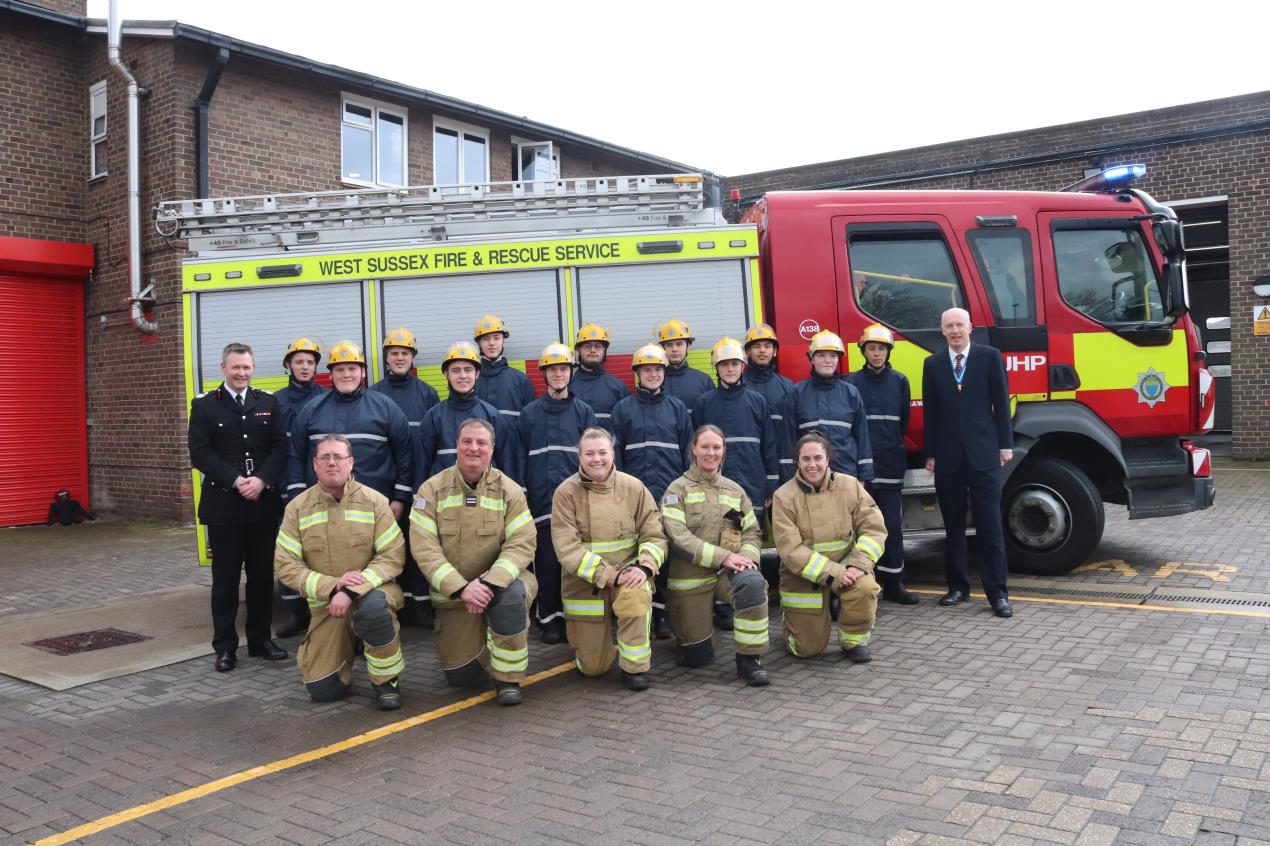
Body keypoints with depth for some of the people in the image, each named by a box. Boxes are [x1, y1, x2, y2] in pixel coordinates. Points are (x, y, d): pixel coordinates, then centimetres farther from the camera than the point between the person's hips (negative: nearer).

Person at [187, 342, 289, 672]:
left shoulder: (268, 403, 9)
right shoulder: (204, 405, 3)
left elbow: (280, 446, 2)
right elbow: (200, 453, -6)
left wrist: (262, 479, -13)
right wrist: (235, 481, -15)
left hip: (264, 503, 3)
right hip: (223, 505, -2)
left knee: (262, 574, 9)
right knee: (226, 577, 3)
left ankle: (260, 639, 20)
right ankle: (225, 646, 12)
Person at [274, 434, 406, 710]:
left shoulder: (374, 501, -7)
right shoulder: (298, 508, -2)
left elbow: (392, 557, -11)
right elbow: (285, 565, -5)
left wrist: (352, 590, -25)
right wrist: (333, 586, -20)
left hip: (371, 590, -2)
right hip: (325, 602, 2)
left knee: (373, 605, -40)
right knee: (323, 691, -6)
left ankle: (387, 681, -13)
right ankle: (346, 646, 30)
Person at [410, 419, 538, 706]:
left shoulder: (509, 490, -6)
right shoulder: (431, 490, -6)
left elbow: (522, 542, -14)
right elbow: (425, 547, -14)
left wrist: (489, 582, -29)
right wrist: (461, 587, -27)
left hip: (501, 580, -1)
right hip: (451, 592, 1)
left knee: (512, 594, -37)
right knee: (461, 677, 1)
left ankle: (509, 679, -16)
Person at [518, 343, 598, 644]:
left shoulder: (583, 411, 8)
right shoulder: (530, 413, 8)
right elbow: (521, 459, 8)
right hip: (542, 501, 0)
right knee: (547, 561, 0)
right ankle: (549, 620, 10)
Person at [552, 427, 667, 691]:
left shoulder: (634, 488, -4)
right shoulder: (566, 493, -10)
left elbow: (654, 536, -2)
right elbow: (567, 548, -17)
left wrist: (645, 566, -23)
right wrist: (610, 576, -25)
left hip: (627, 574, 1)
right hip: (584, 584, 0)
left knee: (636, 595, -37)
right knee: (592, 668, 4)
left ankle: (635, 666, -13)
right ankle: (591, 636, 41)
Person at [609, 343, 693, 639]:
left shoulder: (677, 408, 10)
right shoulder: (623, 409, 5)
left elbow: (688, 453, 11)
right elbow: (615, 454, 4)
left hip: (671, 495, 1)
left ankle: (663, 614, 11)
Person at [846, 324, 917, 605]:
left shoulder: (899, 381, 9)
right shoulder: (852, 382, 4)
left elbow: (903, 421, 14)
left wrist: (891, 446, 12)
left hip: (890, 465, 1)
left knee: (893, 526, 1)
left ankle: (893, 584, 9)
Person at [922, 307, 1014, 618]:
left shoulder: (990, 356, 3)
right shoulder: (933, 364, 9)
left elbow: (1001, 402, 2)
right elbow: (929, 412, 7)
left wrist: (1005, 444, -2)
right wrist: (930, 453, 4)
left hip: (984, 453, -2)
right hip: (948, 456, 2)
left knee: (989, 525, -2)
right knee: (953, 525, 8)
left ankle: (997, 592, 2)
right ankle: (958, 586, 18)